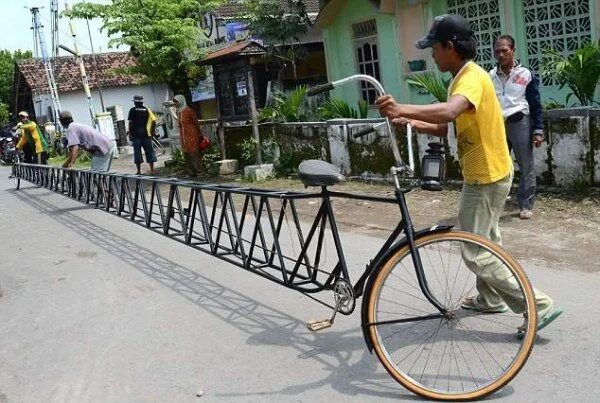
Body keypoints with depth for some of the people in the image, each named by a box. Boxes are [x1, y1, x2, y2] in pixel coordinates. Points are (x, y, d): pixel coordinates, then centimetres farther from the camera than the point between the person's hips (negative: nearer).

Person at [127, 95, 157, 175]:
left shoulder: (132, 110, -1)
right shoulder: (147, 110, 6)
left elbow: (130, 123, -6)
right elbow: (153, 120, 0)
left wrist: (130, 133, 0)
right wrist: (152, 131, 9)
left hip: (136, 134, -2)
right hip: (146, 134, 2)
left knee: (137, 152, 4)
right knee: (149, 151, 6)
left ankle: (139, 171, 5)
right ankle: (152, 169, 4)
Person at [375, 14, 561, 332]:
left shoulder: (472, 77, -23)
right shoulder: (462, 78, 10)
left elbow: (450, 112, -45)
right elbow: (450, 127, 9)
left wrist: (403, 109, -56)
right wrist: (415, 123, -5)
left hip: (487, 177, -11)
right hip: (484, 174, 11)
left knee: (476, 253, -5)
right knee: (485, 240, 23)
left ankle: (539, 306, 2)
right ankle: (490, 298, 41)